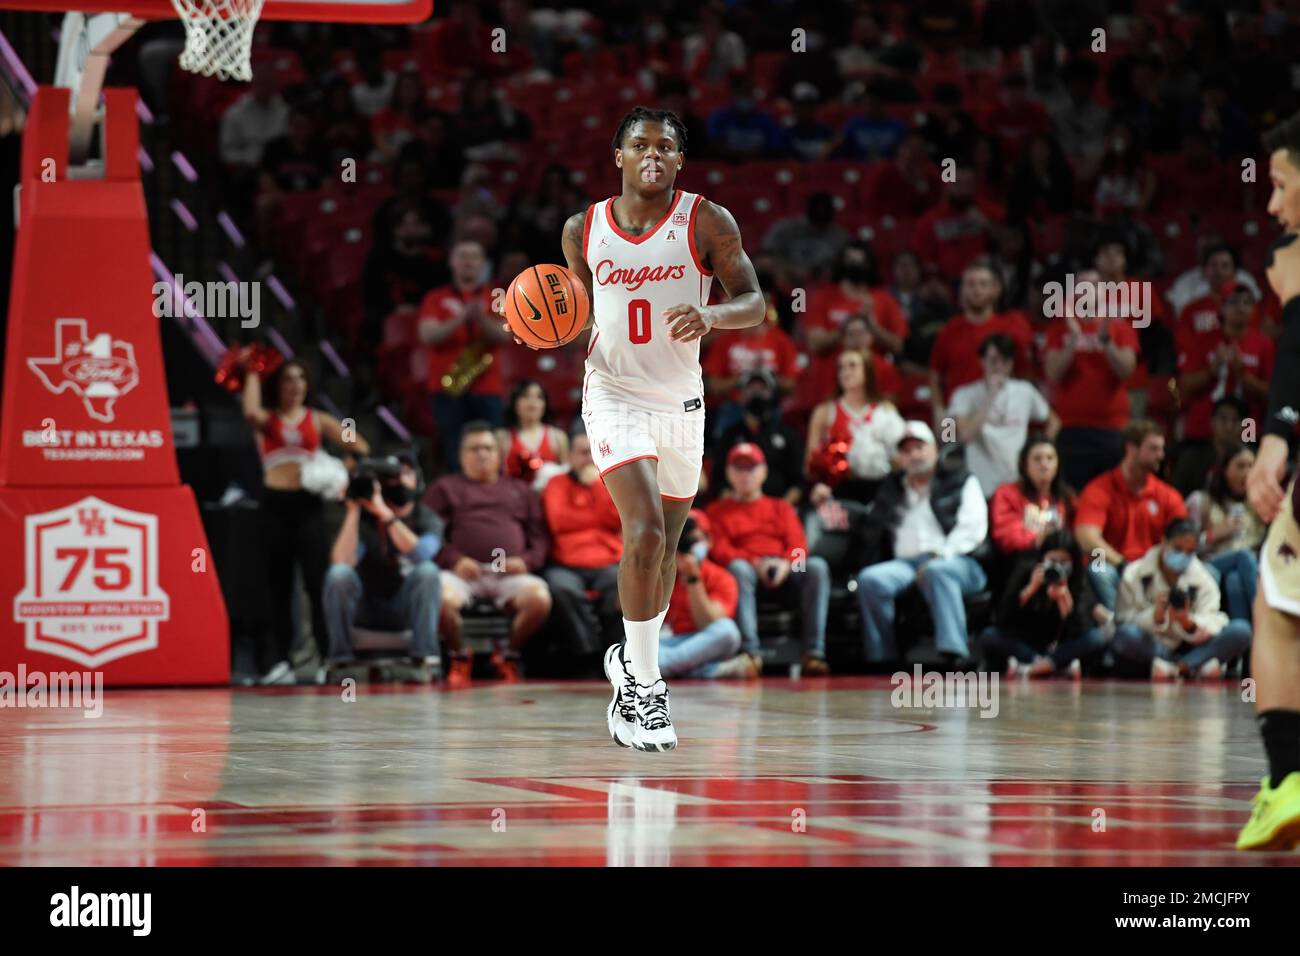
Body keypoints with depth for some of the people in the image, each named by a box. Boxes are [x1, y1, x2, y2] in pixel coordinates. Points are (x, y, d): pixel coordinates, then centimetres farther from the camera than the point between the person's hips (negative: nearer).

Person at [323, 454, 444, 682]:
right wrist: (353, 511, -21)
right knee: (339, 573, -28)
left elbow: (420, 554, -26)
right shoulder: (365, 518, -3)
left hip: (406, 608, 0)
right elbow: (342, 561, -20)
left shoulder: (428, 520, -2)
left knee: (427, 570, -29)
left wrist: (385, 514, -29)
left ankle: (422, 659, -28)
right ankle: (340, 659, -23)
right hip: (365, 607, 0)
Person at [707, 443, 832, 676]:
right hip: (749, 571, -2)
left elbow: (798, 543, 11)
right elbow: (719, 550, 3)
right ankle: (751, 653, -47)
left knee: (817, 566, -29)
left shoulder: (780, 507, 27)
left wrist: (786, 563, -14)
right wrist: (755, 562, -15)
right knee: (738, 568, -38)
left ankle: (814, 653, -37)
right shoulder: (717, 511, 20)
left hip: (784, 574, 2)